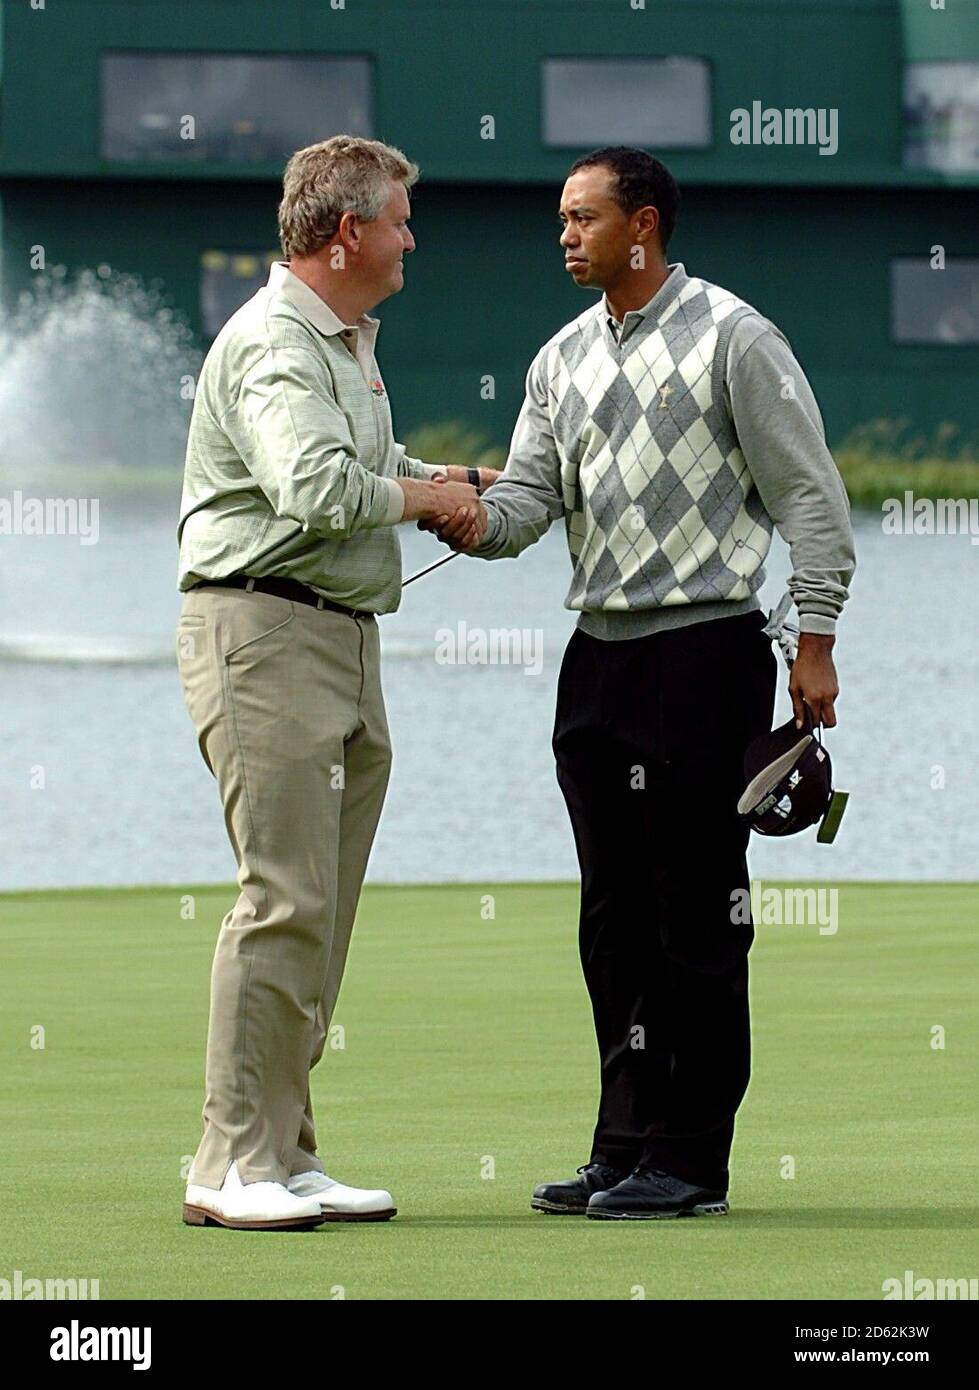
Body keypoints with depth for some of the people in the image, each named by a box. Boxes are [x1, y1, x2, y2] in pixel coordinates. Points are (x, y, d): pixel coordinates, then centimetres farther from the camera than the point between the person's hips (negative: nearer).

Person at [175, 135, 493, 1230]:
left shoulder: (348, 341, 20)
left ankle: (287, 1155, 11)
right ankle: (233, 1167, -12)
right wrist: (421, 497, -10)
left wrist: (448, 481, 18)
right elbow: (316, 488, -27)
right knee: (286, 899, -13)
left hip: (344, 641, 10)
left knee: (322, 908, 8)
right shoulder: (273, 342, -13)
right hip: (264, 634, -10)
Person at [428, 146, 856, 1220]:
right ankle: (626, 1145, 14)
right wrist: (476, 520, -12)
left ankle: (690, 1160, -3)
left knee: (695, 915, -5)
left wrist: (813, 639, -10)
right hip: (599, 651, 7)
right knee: (615, 917, 8)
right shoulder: (563, 358, 15)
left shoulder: (731, 337, -4)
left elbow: (810, 495, -5)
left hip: (707, 650, -7)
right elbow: (532, 494, 11)